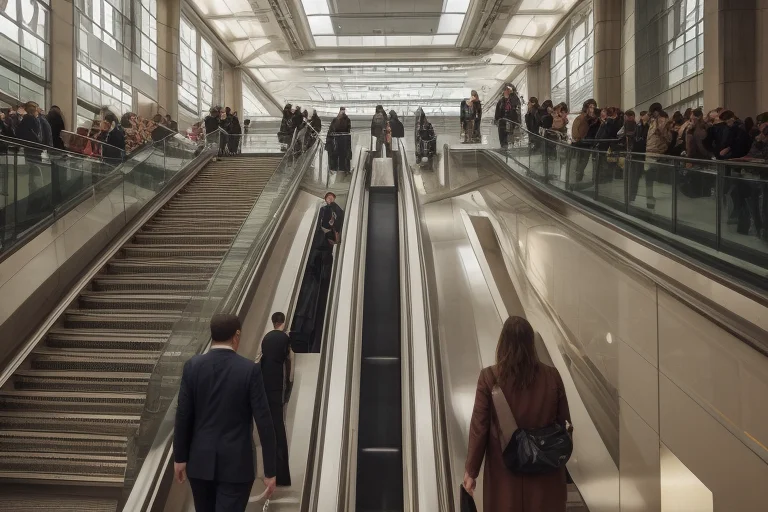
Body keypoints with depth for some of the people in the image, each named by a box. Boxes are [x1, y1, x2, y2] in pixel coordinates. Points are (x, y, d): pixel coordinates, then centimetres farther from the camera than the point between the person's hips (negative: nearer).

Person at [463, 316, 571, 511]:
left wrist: (471, 470, 0)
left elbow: (479, 427, -10)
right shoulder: (552, 376, -9)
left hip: (505, 470, -1)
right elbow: (564, 424, 0)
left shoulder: (489, 377, -14)